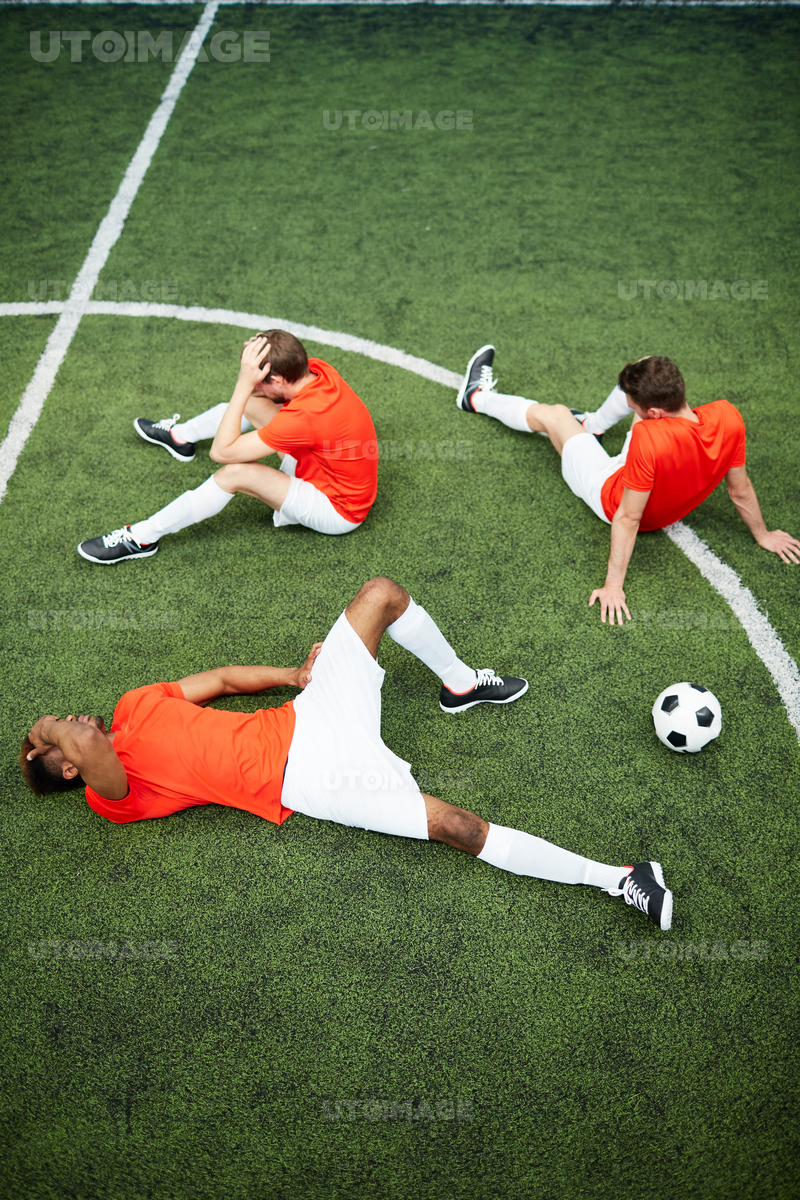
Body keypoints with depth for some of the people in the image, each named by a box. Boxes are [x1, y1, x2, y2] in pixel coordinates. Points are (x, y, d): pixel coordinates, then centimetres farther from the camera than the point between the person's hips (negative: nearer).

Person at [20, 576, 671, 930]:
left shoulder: (133, 708, 16)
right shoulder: (112, 798, -3)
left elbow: (219, 679, 21)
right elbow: (106, 775, -29)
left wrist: (293, 674, 16)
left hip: (308, 717, 7)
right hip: (306, 777, -7)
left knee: (381, 593, 0)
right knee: (453, 824, -24)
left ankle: (460, 684, 21)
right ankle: (614, 878, -11)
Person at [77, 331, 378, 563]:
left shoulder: (305, 416, -39)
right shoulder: (316, 369, -14)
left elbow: (222, 452, -31)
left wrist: (244, 385, -33)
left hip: (337, 510, -9)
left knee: (235, 472, -26)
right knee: (249, 403, 10)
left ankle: (142, 538, -13)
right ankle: (179, 436, 38)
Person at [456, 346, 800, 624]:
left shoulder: (649, 438, -45)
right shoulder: (727, 416, -28)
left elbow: (628, 519, -36)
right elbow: (740, 490, -13)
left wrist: (613, 586, -25)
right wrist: (763, 536, 5)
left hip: (612, 497, -5)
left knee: (552, 414, 10)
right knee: (645, 378, 11)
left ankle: (478, 398, 39)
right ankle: (591, 424, 40)